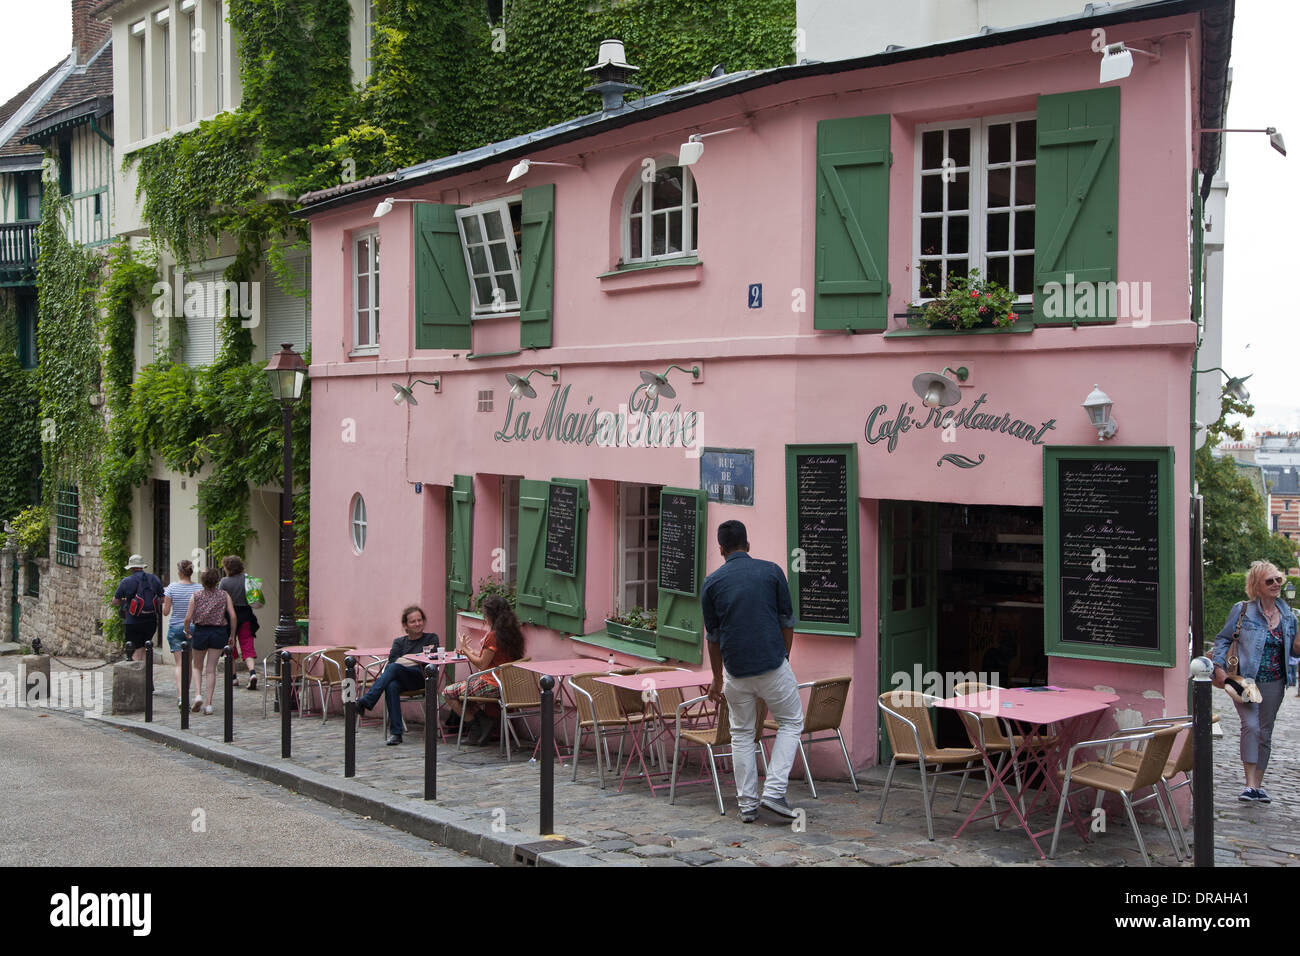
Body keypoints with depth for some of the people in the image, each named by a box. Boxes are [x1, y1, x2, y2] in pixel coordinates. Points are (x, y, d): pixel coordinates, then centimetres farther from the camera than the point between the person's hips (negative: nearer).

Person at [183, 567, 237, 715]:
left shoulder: (196, 596, -3)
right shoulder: (224, 596, -1)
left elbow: (188, 618, -8)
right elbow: (233, 617, -7)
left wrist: (187, 630, 11)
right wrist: (232, 635, 3)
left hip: (200, 631, 0)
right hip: (218, 633, 0)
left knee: (197, 667, 18)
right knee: (211, 669, 6)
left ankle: (198, 694, -3)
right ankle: (208, 704, 3)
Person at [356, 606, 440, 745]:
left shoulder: (431, 638, 19)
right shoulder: (399, 642, 25)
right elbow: (392, 660, 6)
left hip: (421, 677, -2)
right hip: (401, 679, 2)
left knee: (394, 667, -32)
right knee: (391, 686, -36)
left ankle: (365, 701, -39)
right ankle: (395, 733, -36)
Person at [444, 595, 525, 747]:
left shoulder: (494, 636, -21)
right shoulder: (513, 633, 6)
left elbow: (482, 664, -17)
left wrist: (465, 649, -3)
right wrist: (471, 651, 13)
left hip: (491, 686, -9)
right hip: (505, 684, 9)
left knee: (448, 693, 4)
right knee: (460, 687, 27)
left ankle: (476, 728, 4)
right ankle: (483, 720, 14)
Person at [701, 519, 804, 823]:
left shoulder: (712, 582, 2)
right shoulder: (772, 571, -1)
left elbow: (713, 636, 8)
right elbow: (787, 622, 3)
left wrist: (718, 678, 18)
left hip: (736, 669, 2)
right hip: (773, 665, -1)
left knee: (741, 734, 15)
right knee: (791, 722, 15)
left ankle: (748, 804, 14)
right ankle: (774, 792, 2)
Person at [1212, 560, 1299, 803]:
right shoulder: (1242, 611, -6)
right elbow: (1223, 639, -1)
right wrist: (1219, 668, -12)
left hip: (1273, 683, 4)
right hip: (1245, 680, -4)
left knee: (1265, 733, 10)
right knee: (1251, 726, -20)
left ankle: (1258, 785, 20)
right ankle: (1250, 785, -20)